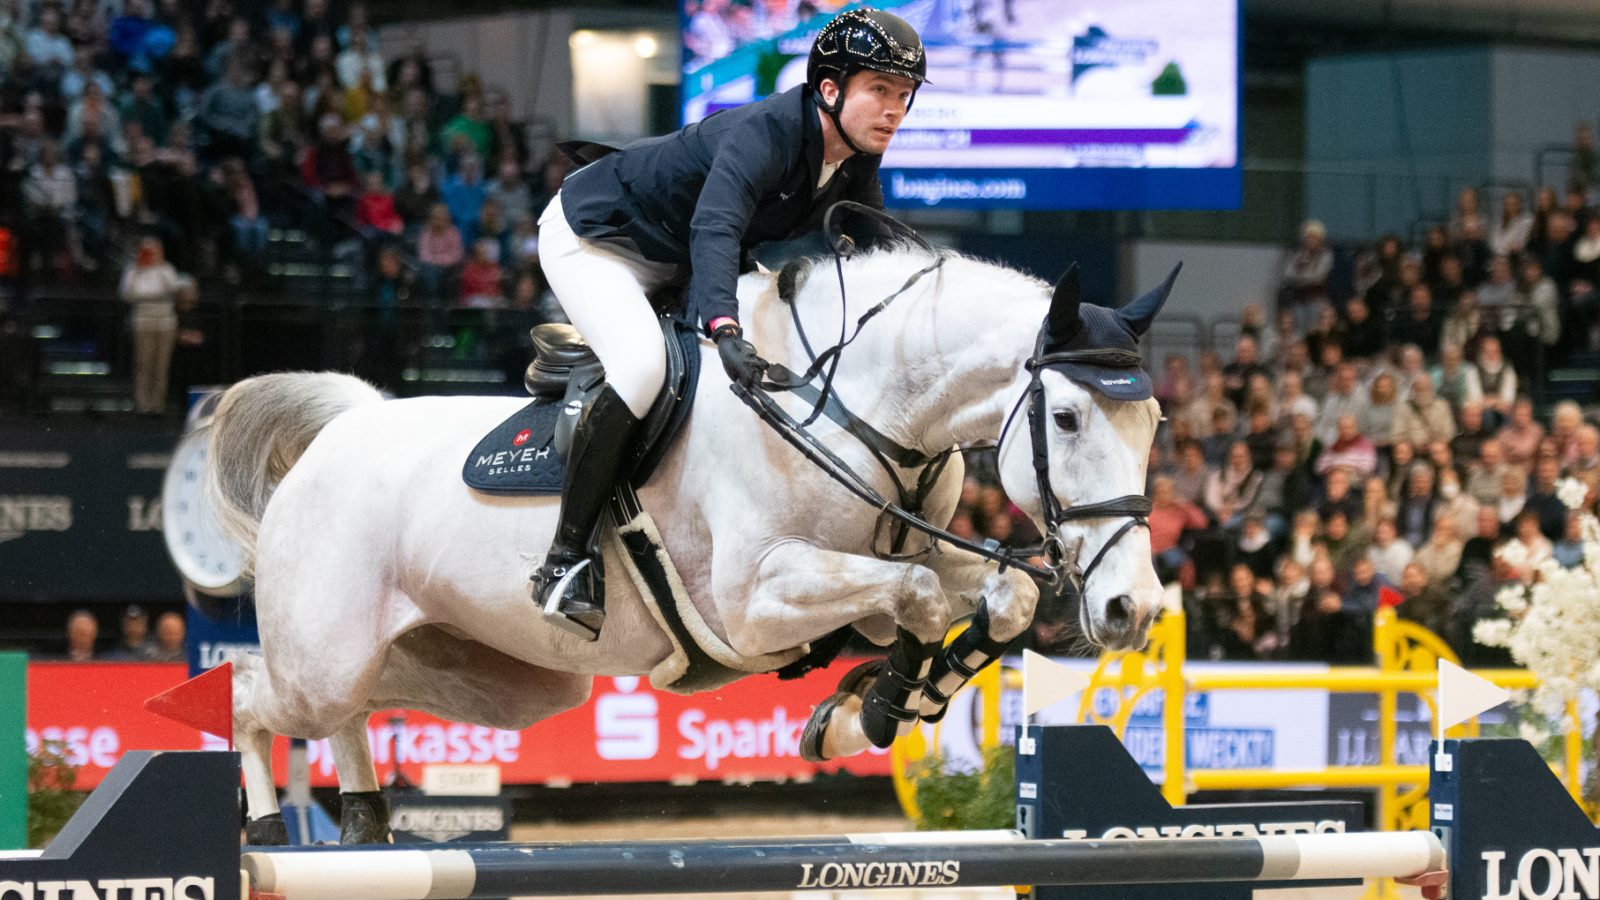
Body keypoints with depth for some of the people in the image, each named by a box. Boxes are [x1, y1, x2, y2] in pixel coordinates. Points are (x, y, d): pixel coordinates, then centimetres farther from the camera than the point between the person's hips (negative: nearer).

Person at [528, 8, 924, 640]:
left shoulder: (855, 162, -9)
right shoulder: (764, 133, -35)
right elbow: (714, 229, -51)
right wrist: (726, 332, -66)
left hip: (674, 266, 9)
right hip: (591, 238, -9)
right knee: (643, 364, -32)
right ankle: (564, 561, -27)